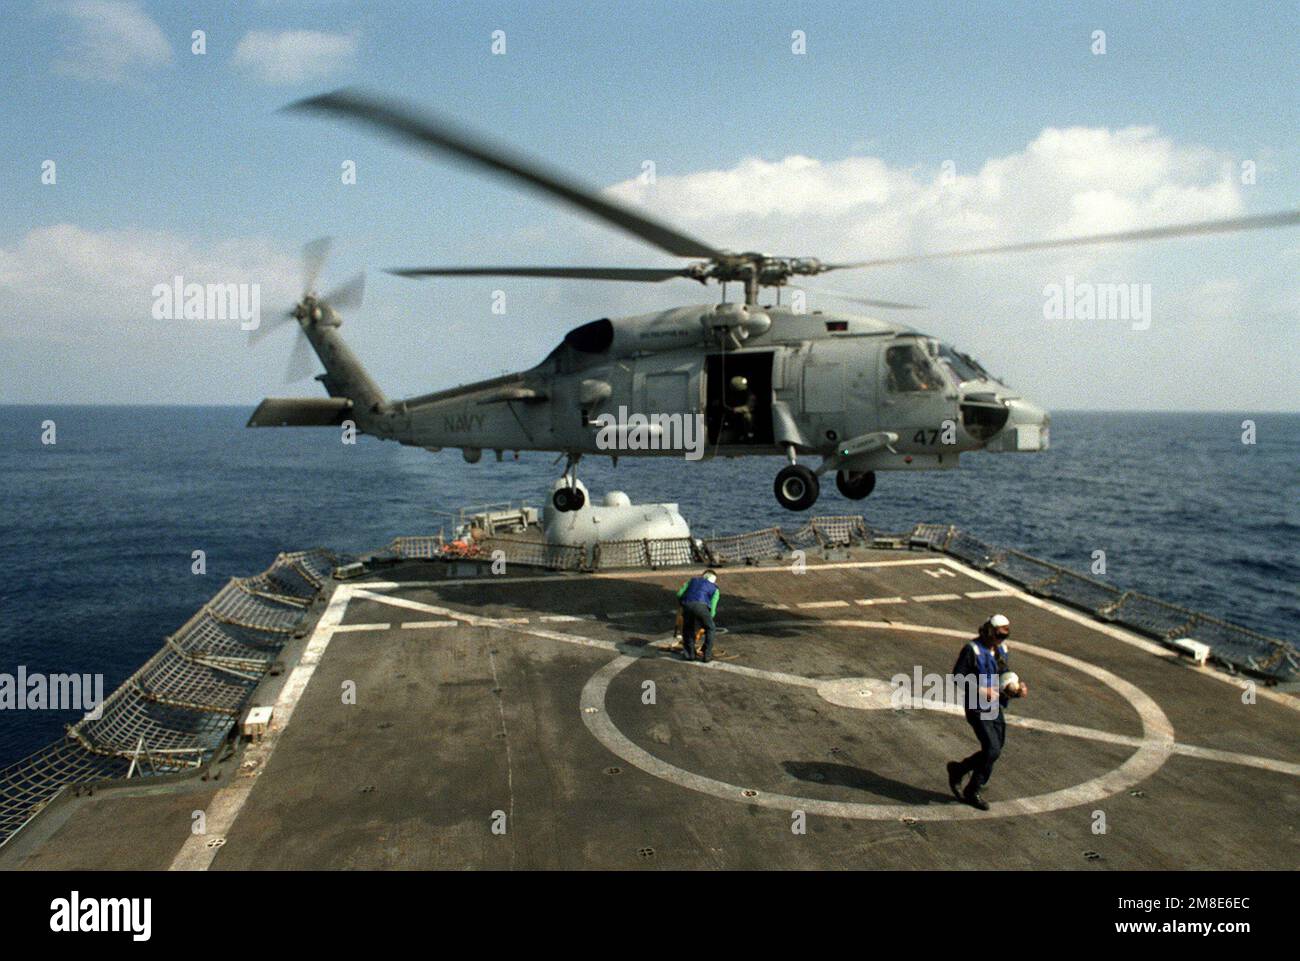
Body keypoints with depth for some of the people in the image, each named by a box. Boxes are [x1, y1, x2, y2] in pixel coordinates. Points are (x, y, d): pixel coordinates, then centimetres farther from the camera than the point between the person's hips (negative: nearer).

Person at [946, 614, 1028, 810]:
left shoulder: (1001, 649, 9)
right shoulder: (972, 650, -14)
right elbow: (957, 675, -14)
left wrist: (1016, 688, 3)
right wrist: (980, 690, -22)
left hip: (995, 707, 8)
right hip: (977, 707, -8)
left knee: (994, 750, 9)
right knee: (992, 749, -13)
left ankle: (958, 769, 30)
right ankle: (973, 791, 6)